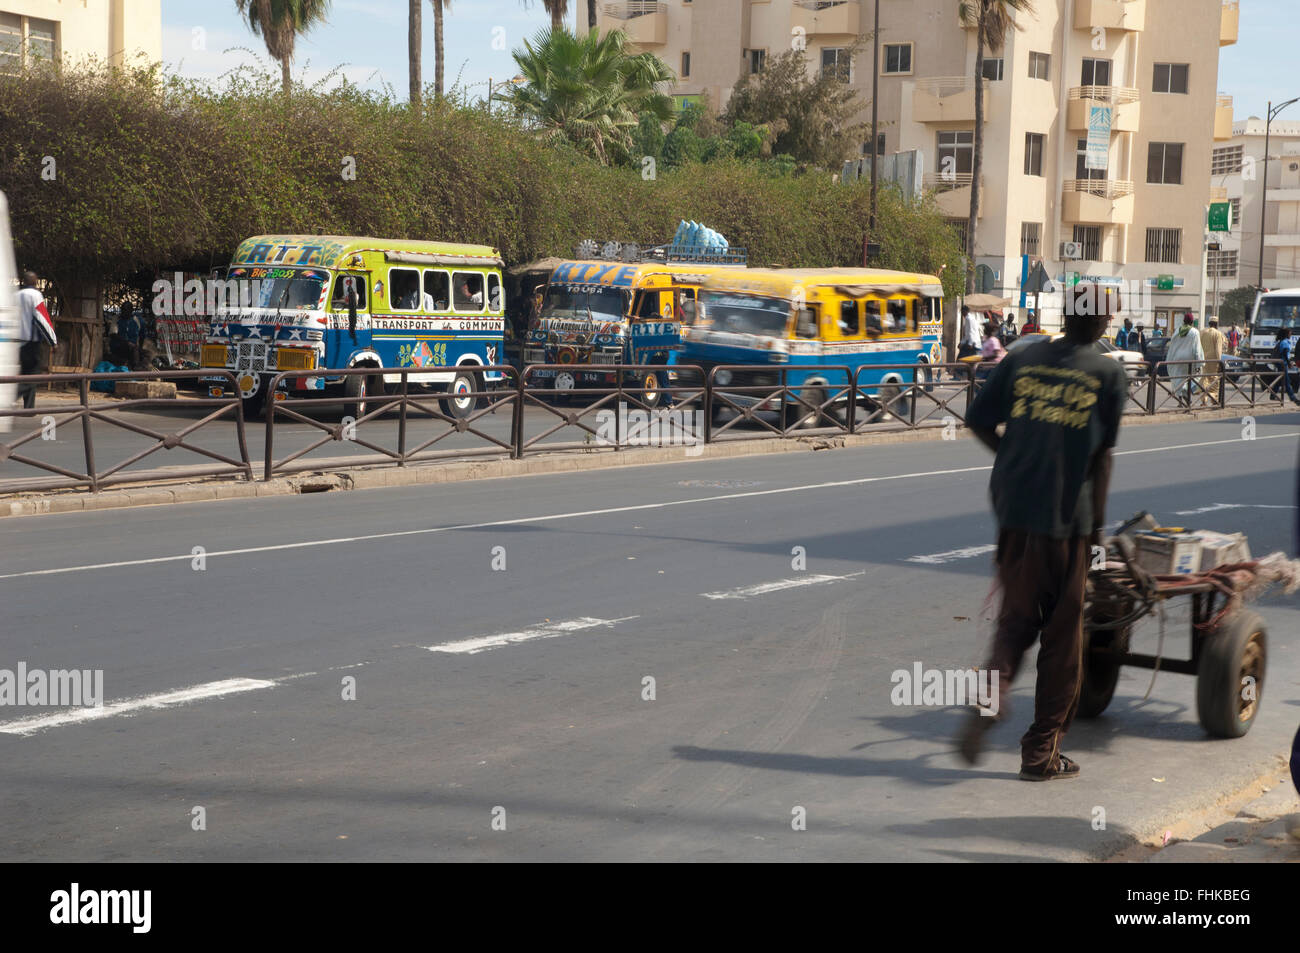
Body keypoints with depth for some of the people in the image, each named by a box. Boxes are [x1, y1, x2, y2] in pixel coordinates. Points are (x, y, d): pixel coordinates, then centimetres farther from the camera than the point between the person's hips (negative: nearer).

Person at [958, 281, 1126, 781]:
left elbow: (977, 421, 6)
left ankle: (990, 699, -13)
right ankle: (1041, 752, 13)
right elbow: (1102, 455, -3)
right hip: (1068, 515, -3)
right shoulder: (1109, 374, -1)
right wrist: (1096, 524, 4)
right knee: (1062, 636, 7)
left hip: (1014, 509, 3)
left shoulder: (1022, 360, 5)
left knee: (1016, 617, 15)